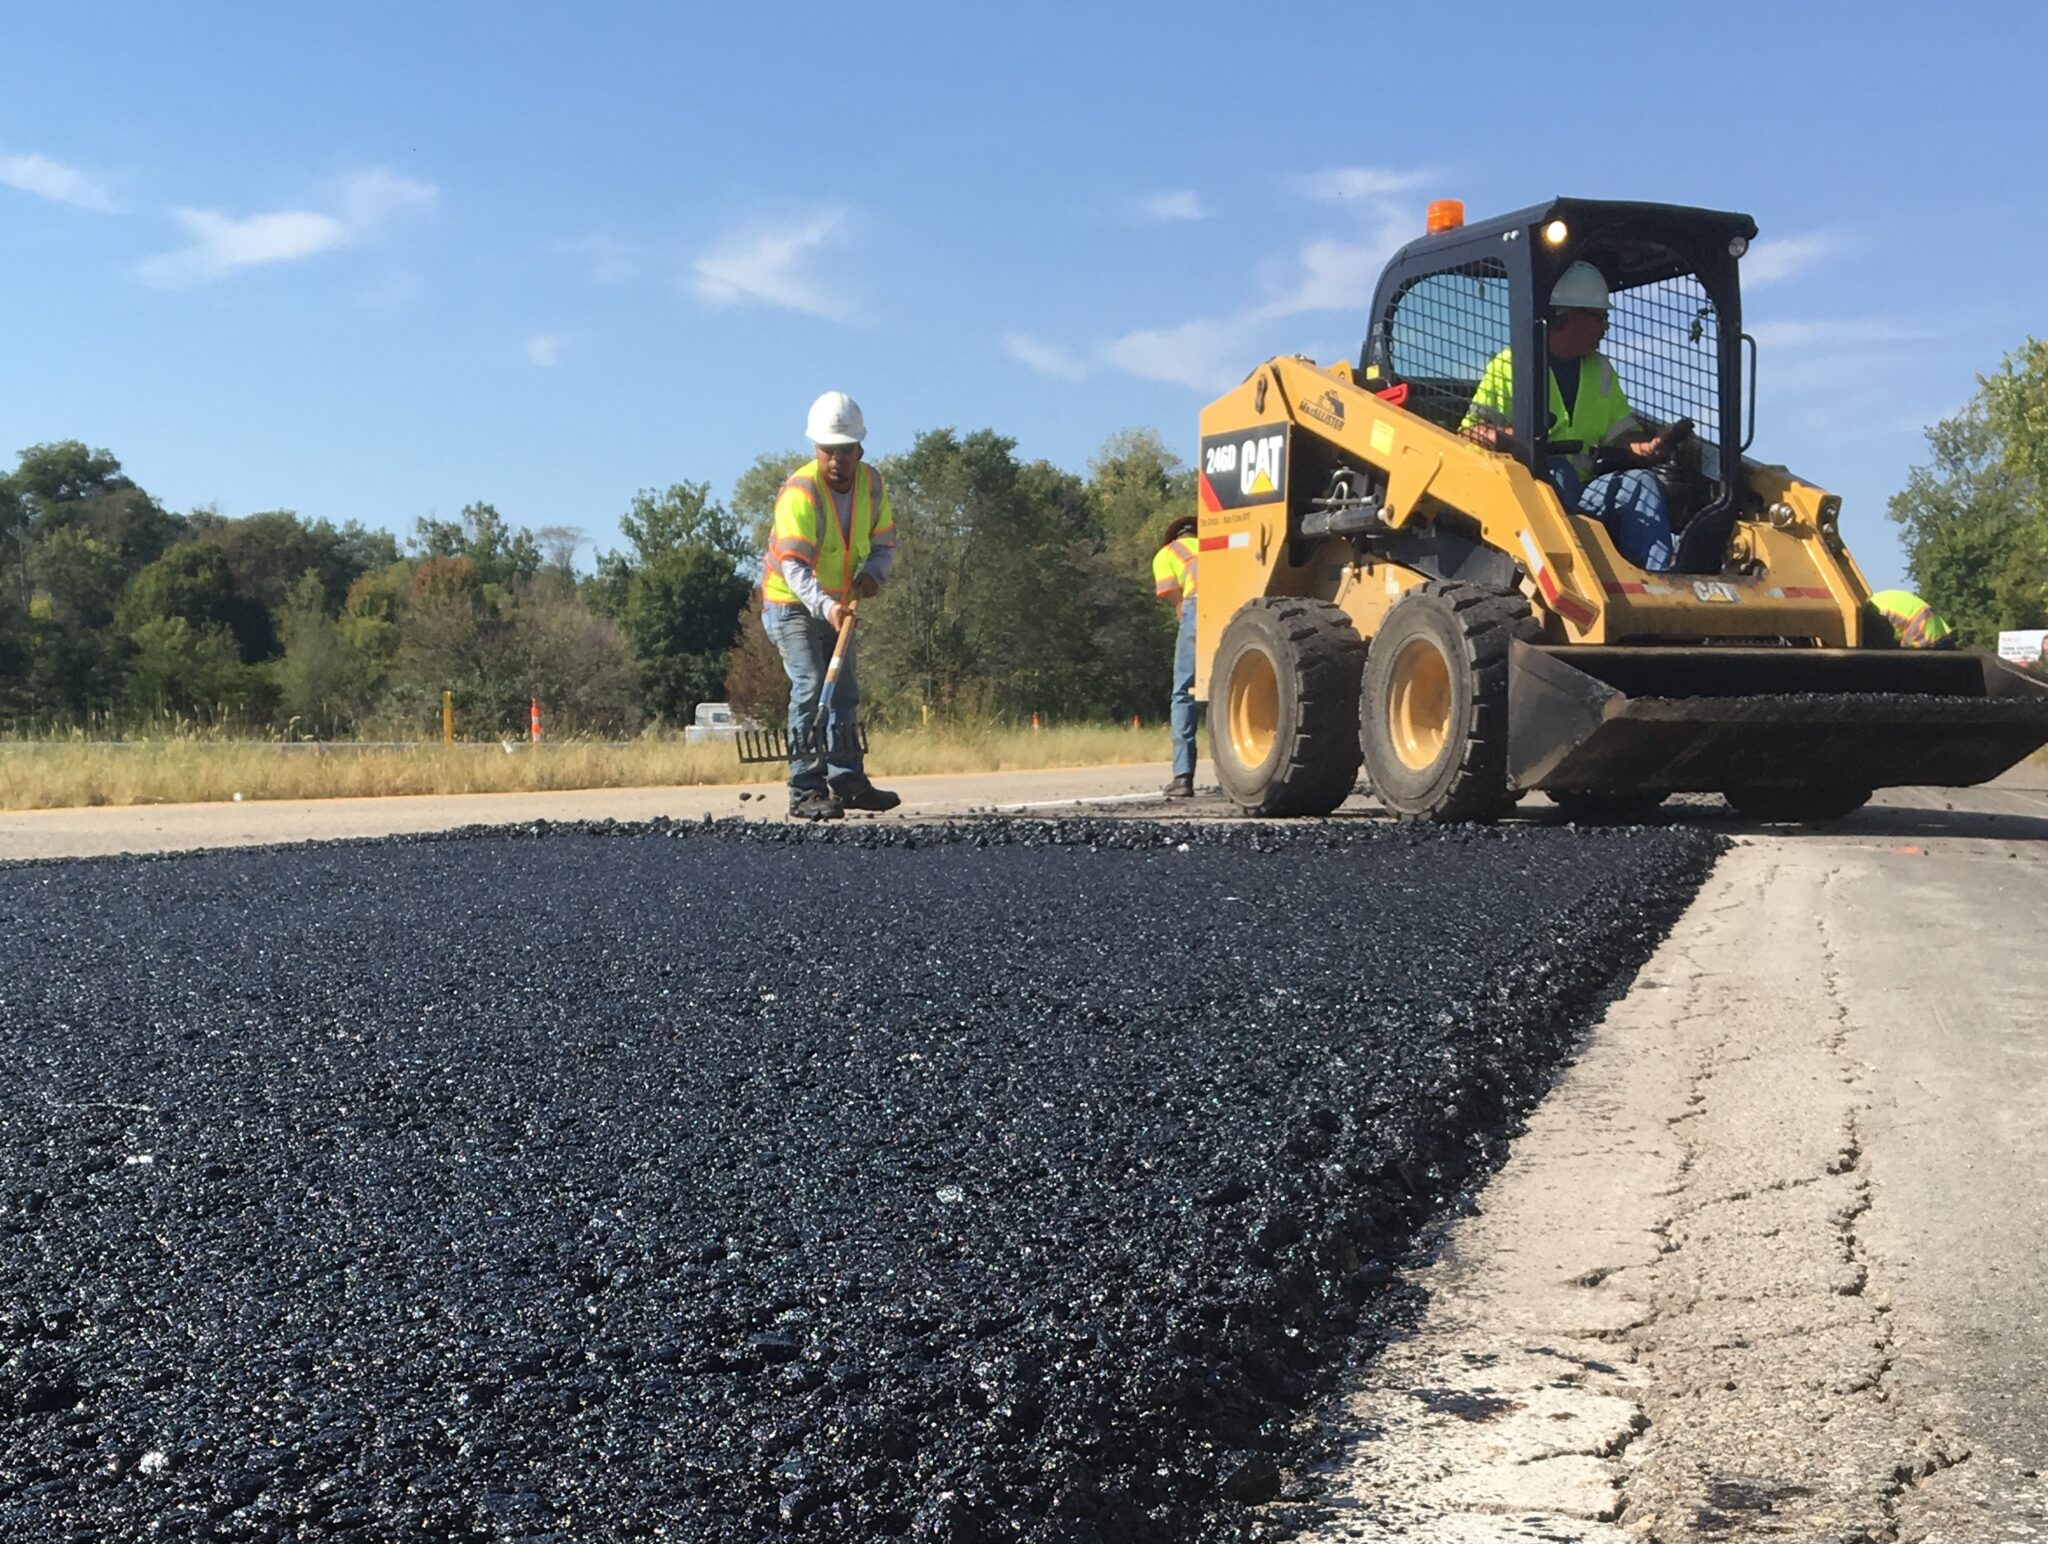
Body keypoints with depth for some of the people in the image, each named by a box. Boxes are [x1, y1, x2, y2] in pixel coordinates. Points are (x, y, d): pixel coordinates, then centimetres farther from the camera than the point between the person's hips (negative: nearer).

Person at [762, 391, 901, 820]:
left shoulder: (871, 483, -7)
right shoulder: (799, 491, -26)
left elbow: (885, 542, 1)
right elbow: (794, 565, -34)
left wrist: (873, 573, -22)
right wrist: (825, 606, -50)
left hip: (839, 605, 7)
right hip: (792, 604, -7)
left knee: (845, 692, 13)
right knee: (810, 688, -18)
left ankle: (847, 782, 24)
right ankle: (806, 792, -17)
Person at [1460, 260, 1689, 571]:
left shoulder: (1600, 370, 20)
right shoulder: (1511, 365, 2)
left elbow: (1624, 437, 15)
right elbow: (1468, 433, -6)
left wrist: (1651, 447, -9)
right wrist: (1506, 437, -28)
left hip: (1581, 494, 5)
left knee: (1639, 483, -22)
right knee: (1555, 468, -35)